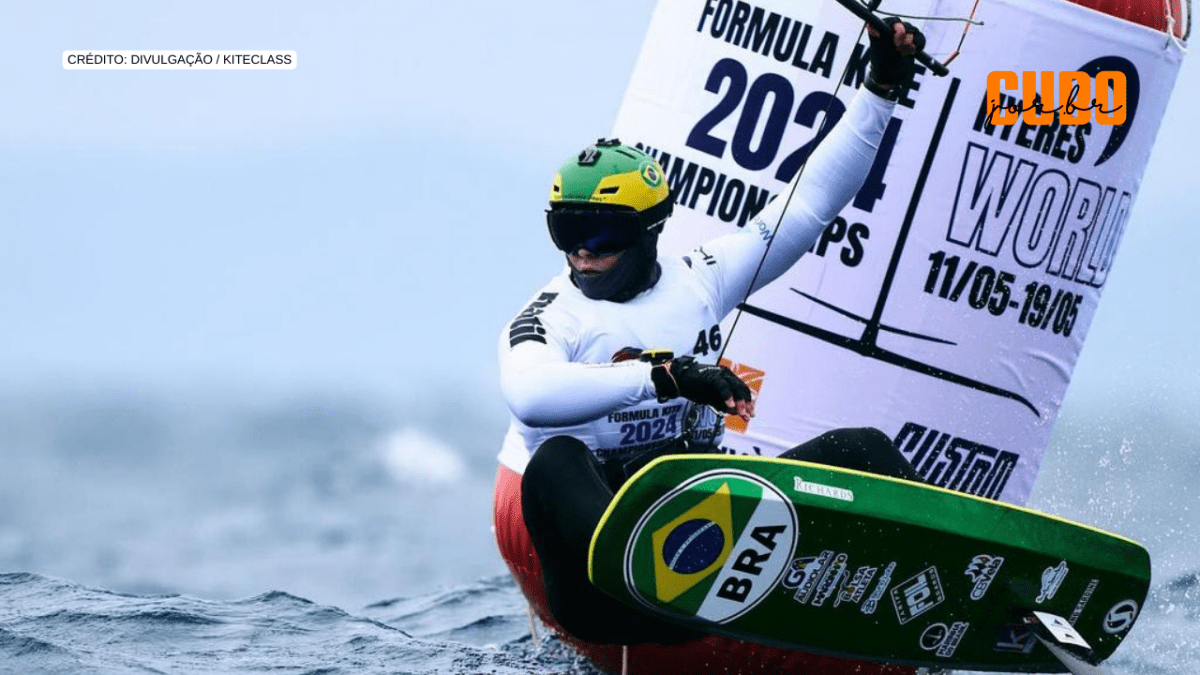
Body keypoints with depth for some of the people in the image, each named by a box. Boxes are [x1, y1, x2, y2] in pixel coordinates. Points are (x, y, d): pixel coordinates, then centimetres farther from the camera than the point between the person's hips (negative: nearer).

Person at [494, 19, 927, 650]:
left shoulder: (699, 279, 10)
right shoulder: (549, 316, -5)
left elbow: (808, 204, 12)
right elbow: (530, 395, -29)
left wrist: (880, 90, 8)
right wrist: (664, 375, -35)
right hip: (588, 509, -5)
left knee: (861, 449, -8)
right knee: (557, 460, -40)